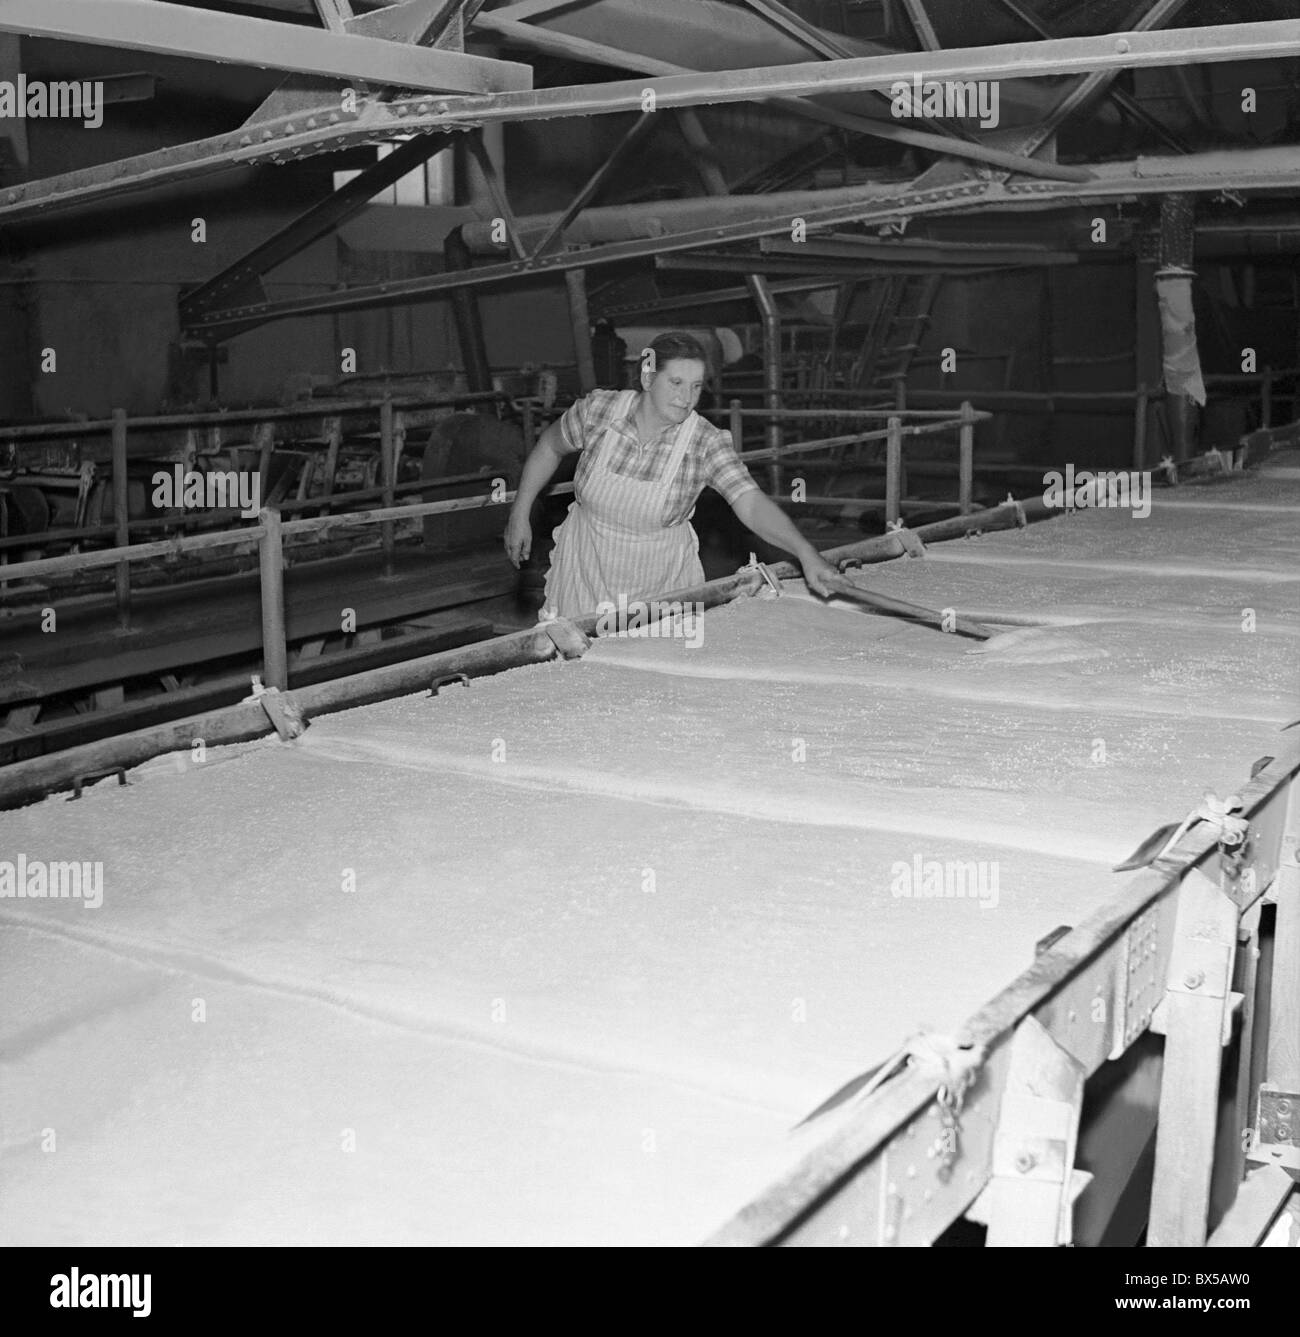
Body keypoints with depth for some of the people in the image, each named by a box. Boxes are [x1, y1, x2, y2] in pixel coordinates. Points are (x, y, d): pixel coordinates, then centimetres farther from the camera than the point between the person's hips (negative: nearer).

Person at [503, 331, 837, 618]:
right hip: (586, 573, 1)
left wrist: (807, 554, -44)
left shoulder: (706, 443, -18)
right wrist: (519, 514, 5)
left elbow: (753, 505, -29)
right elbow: (550, 446, 6)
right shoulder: (599, 410, -14)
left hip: (662, 585, 0)